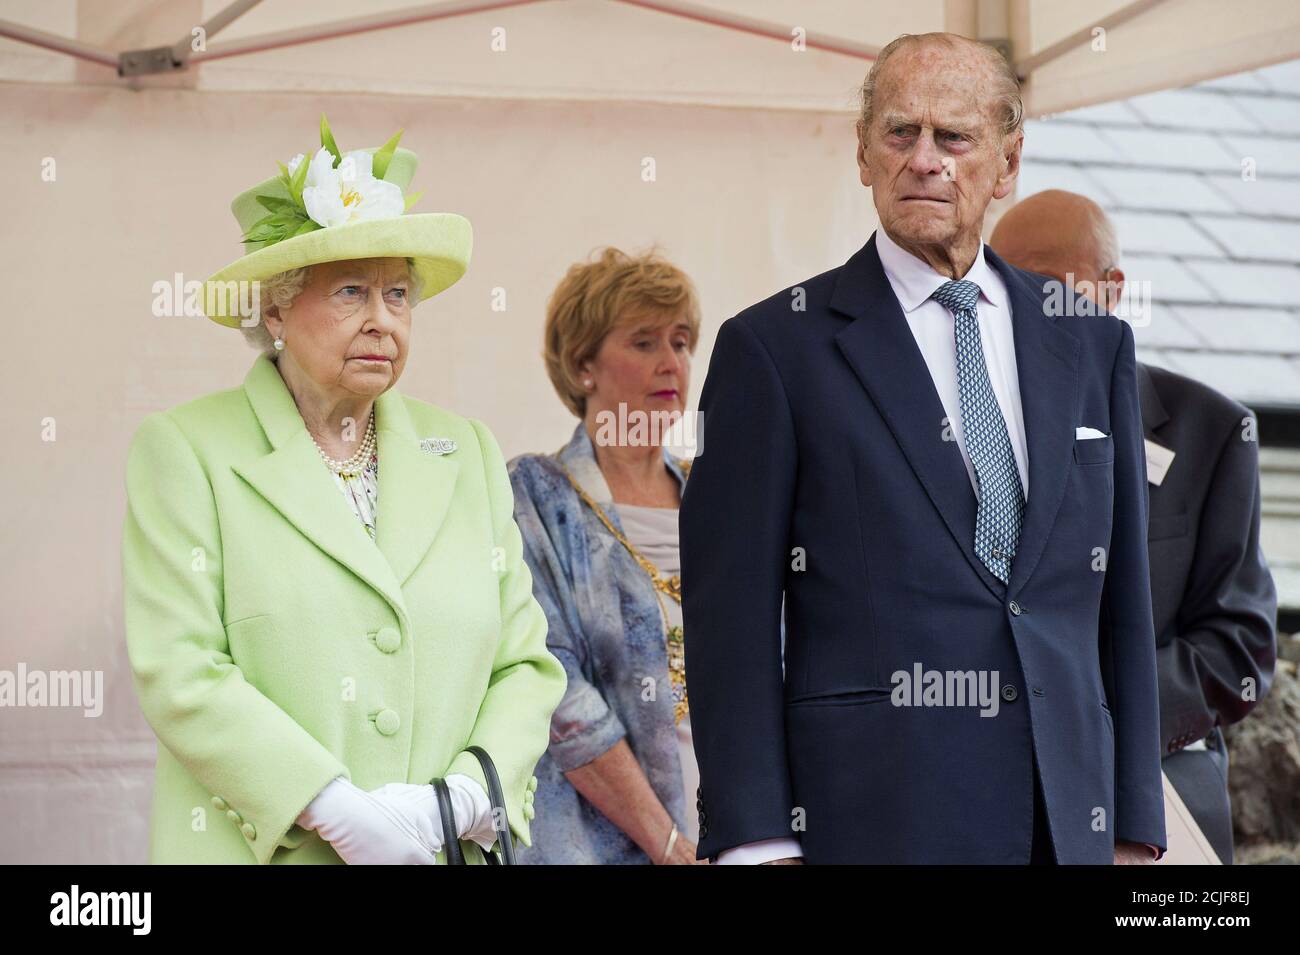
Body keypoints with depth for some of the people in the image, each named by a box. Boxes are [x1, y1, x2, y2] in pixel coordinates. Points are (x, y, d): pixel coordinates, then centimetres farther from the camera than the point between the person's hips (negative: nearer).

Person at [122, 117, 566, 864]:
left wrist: (466, 797, -7)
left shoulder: (470, 456, 14)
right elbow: (179, 673, -8)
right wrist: (335, 811, -16)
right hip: (256, 847, -3)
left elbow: (525, 663, 11)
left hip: (439, 853, 3)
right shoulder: (187, 452, 1)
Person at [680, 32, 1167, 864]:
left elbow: (1122, 605, 15)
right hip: (870, 817, -4)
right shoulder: (775, 348, 2)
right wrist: (755, 843, -9)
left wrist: (1136, 828, 10)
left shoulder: (1092, 345, 14)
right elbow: (732, 616, -2)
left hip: (1065, 823, 4)